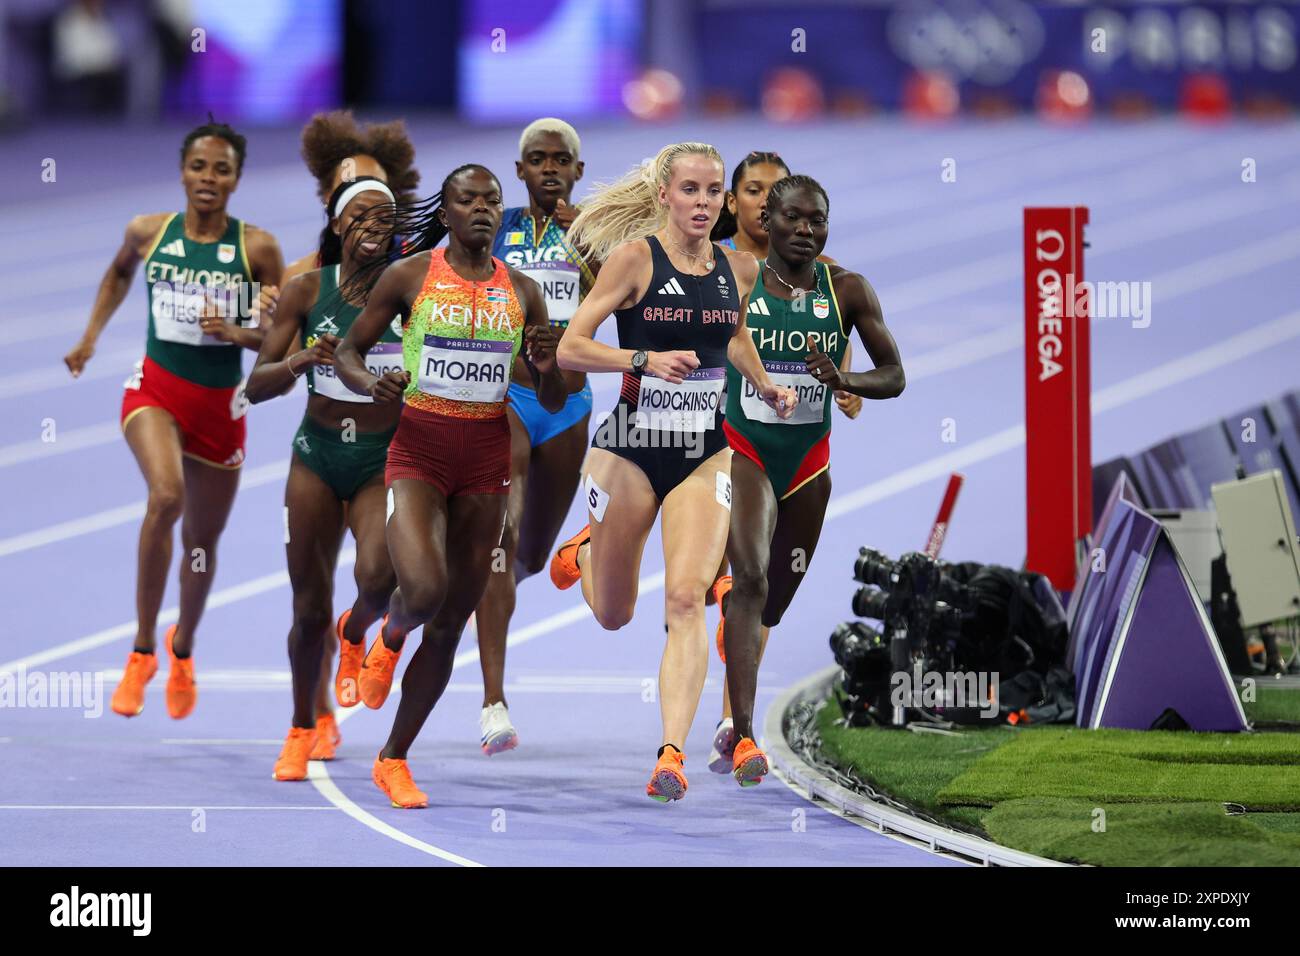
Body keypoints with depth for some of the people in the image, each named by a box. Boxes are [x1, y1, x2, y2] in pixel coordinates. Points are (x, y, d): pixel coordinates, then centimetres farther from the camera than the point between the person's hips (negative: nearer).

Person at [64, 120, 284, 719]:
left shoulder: (257, 248, -6)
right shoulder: (149, 232, -1)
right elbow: (119, 272, 22)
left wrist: (235, 332, -19)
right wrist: (91, 335, 14)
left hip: (221, 405, 1)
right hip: (155, 391, -1)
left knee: (203, 539, 14)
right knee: (166, 495, -30)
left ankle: (182, 648, 45)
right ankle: (142, 650, -17)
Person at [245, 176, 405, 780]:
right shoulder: (306, 290, -3)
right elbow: (256, 387, -4)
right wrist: (298, 361, -24)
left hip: (384, 461, -1)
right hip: (319, 455, 1)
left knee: (378, 577, -25)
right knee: (310, 609, 4)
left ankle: (355, 635, 12)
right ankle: (306, 725, 27)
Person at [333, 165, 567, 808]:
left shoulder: (521, 291, 8)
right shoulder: (409, 276, -1)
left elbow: (554, 404, 12)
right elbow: (348, 351, 6)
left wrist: (547, 366, -10)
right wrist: (369, 383, -16)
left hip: (487, 459, 3)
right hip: (418, 448, -3)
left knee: (449, 626, 4)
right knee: (423, 590, -27)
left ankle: (393, 760, 17)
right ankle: (390, 637, 11)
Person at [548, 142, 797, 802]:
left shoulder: (739, 269, 4)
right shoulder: (634, 258, -10)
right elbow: (569, 349, -14)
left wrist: (766, 389, 13)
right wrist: (645, 359, -27)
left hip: (705, 454, 2)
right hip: (631, 449, -2)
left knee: (686, 600, -17)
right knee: (613, 616, 13)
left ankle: (673, 752, -20)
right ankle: (585, 551, 49)